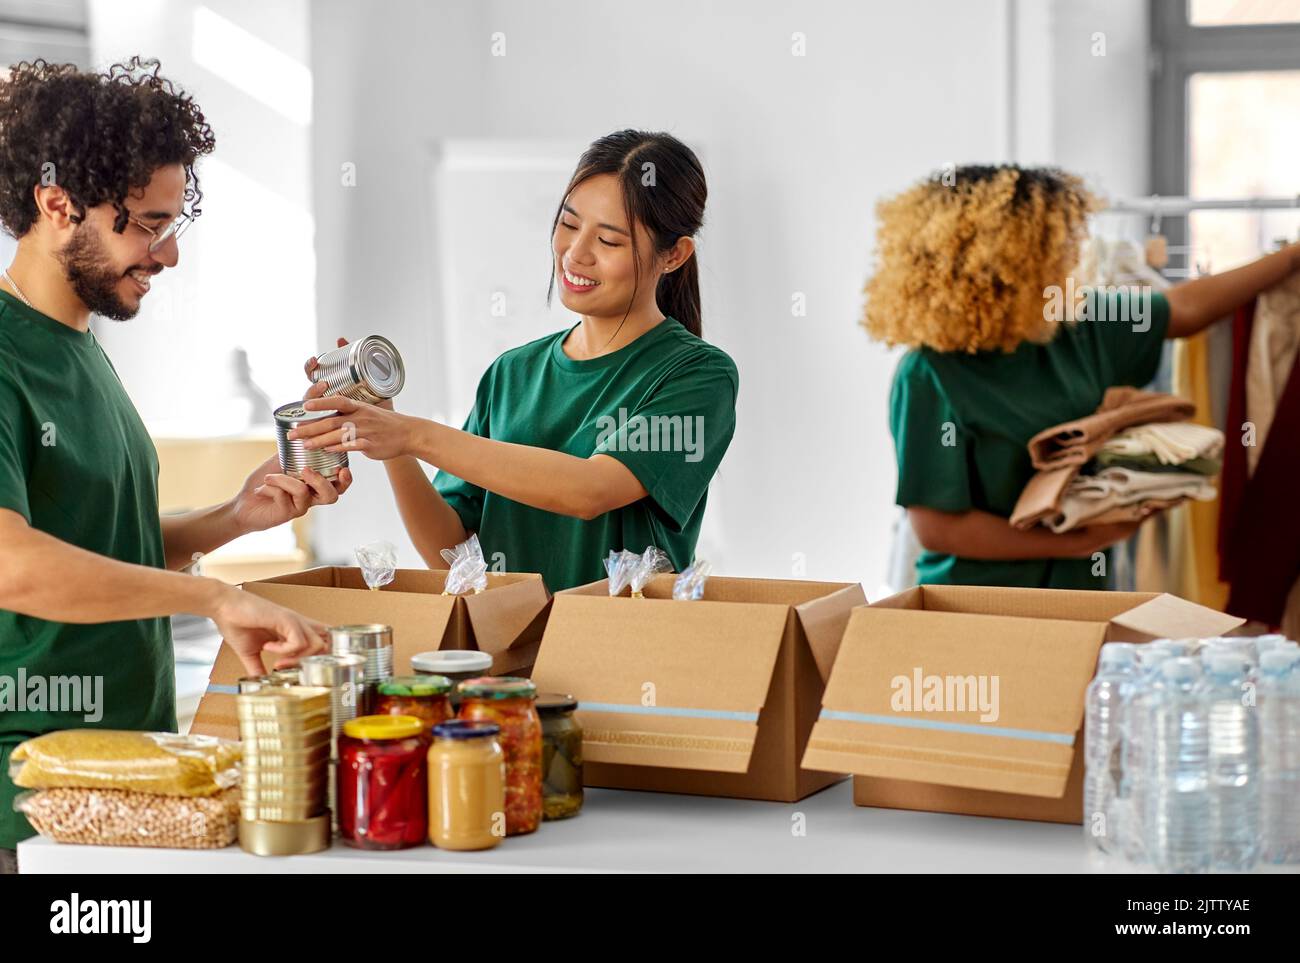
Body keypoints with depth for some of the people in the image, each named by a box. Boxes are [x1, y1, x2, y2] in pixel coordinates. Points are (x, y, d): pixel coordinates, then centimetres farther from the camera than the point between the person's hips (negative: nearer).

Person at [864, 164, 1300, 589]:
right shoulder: (929, 377, -19)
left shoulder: (1076, 327, 2)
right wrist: (1075, 542, -19)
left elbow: (1187, 309, 16)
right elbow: (936, 527, -20)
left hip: (1079, 590, 7)